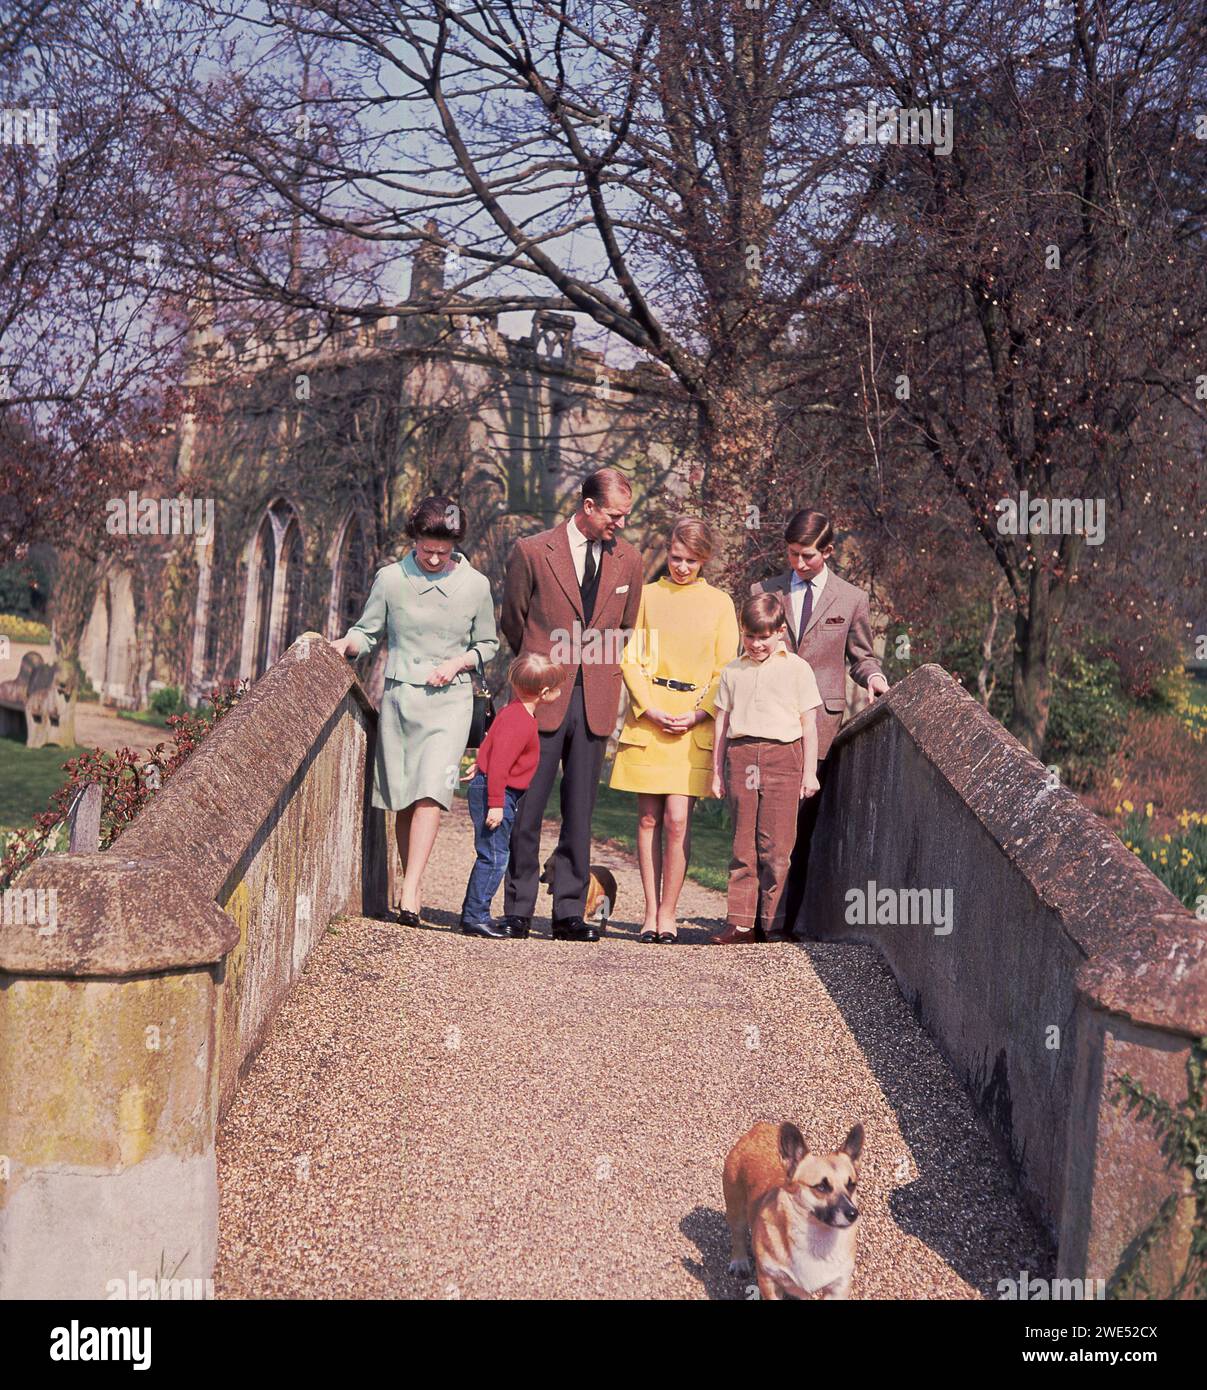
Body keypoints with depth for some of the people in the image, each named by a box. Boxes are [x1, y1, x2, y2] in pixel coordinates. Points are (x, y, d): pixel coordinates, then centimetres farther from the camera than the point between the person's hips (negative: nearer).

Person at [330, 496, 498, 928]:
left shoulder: (475, 585, 2)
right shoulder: (390, 579, 2)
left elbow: (488, 645, 13)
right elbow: (368, 632, 8)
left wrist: (459, 662, -6)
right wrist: (346, 643, -14)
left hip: (450, 700, -2)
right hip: (399, 696, 2)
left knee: (430, 793, -15)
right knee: (403, 799, 4)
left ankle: (410, 895, -18)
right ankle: (414, 885, 17)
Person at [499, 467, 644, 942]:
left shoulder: (628, 560, 7)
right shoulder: (532, 552, -3)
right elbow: (512, 621, 9)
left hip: (595, 704, 3)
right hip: (543, 696, -3)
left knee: (579, 813, 5)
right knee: (526, 808, 1)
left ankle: (569, 912, 11)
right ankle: (518, 910, 10)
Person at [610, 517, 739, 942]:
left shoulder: (719, 602, 8)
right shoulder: (647, 596, 9)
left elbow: (726, 670, 6)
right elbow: (630, 659, 5)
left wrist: (699, 713, -7)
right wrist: (650, 709, -8)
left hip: (695, 724, -1)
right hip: (648, 718, 1)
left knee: (677, 819, -8)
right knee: (648, 818, 2)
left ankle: (667, 914, 2)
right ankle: (650, 913, 9)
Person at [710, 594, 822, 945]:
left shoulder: (796, 668, 5)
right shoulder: (733, 671, 14)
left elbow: (808, 723, 5)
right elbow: (722, 721, 16)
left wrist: (809, 771, 1)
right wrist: (717, 770, 13)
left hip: (782, 756, -3)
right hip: (741, 756, 3)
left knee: (775, 844, -4)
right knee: (743, 843, 2)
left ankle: (773, 922, 4)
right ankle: (740, 922, 3)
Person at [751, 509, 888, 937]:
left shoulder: (852, 600, 11)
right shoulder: (762, 592, 12)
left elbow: (860, 656, 17)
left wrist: (873, 677, -4)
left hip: (819, 723, -1)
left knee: (804, 820, -3)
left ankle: (790, 917, 3)